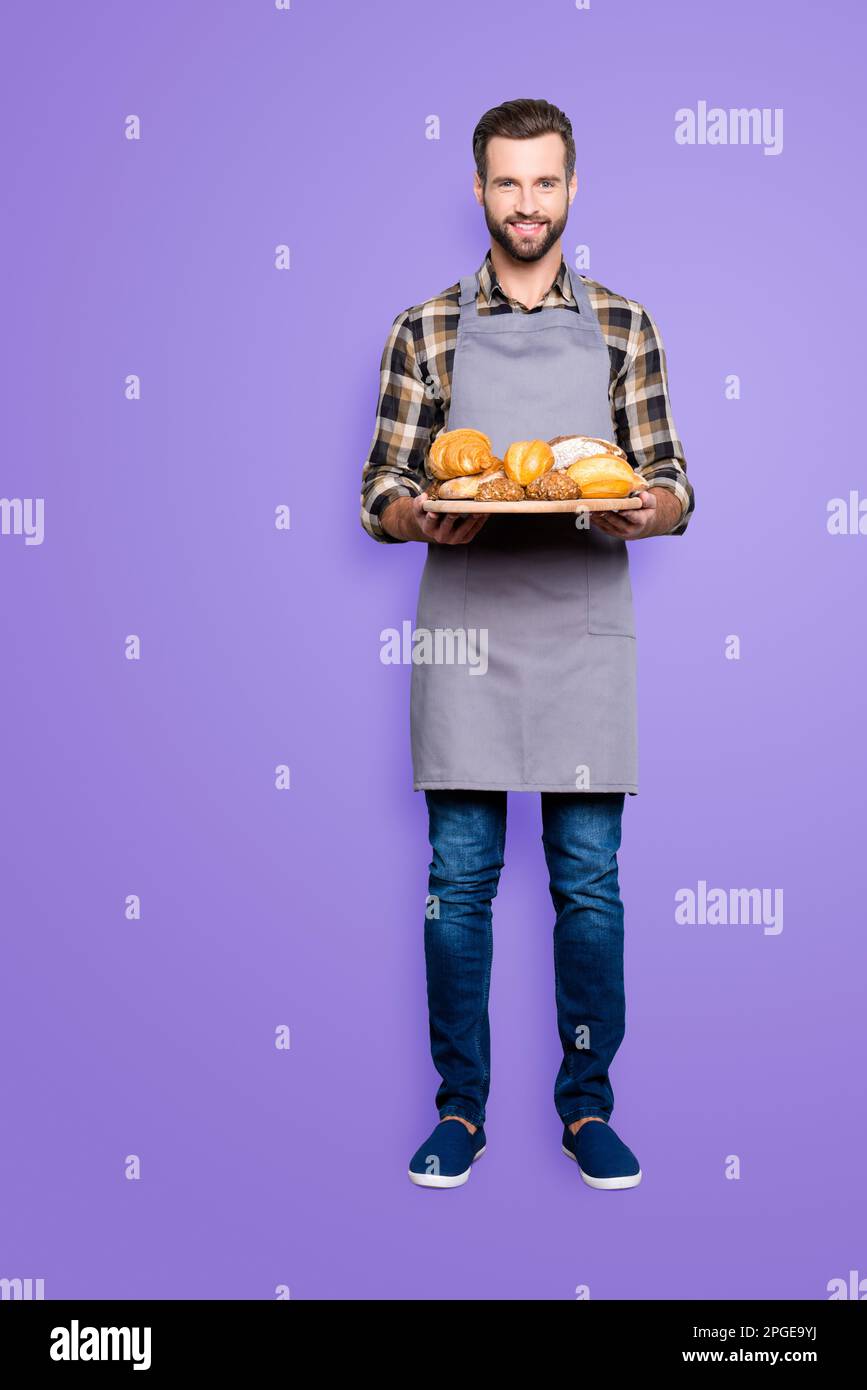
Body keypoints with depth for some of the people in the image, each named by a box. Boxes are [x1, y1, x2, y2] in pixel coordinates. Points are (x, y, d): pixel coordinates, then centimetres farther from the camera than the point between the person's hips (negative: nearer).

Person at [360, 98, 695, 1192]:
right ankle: (460, 1107, 18)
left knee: (589, 878, 4)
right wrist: (423, 516, -17)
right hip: (463, 629, 0)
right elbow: (379, 494, 5)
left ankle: (587, 1104, 20)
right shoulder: (425, 330, 8)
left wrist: (653, 508, -15)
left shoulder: (623, 328, 10)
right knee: (459, 876, 4)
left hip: (584, 631, 1)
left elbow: (673, 488, 9)